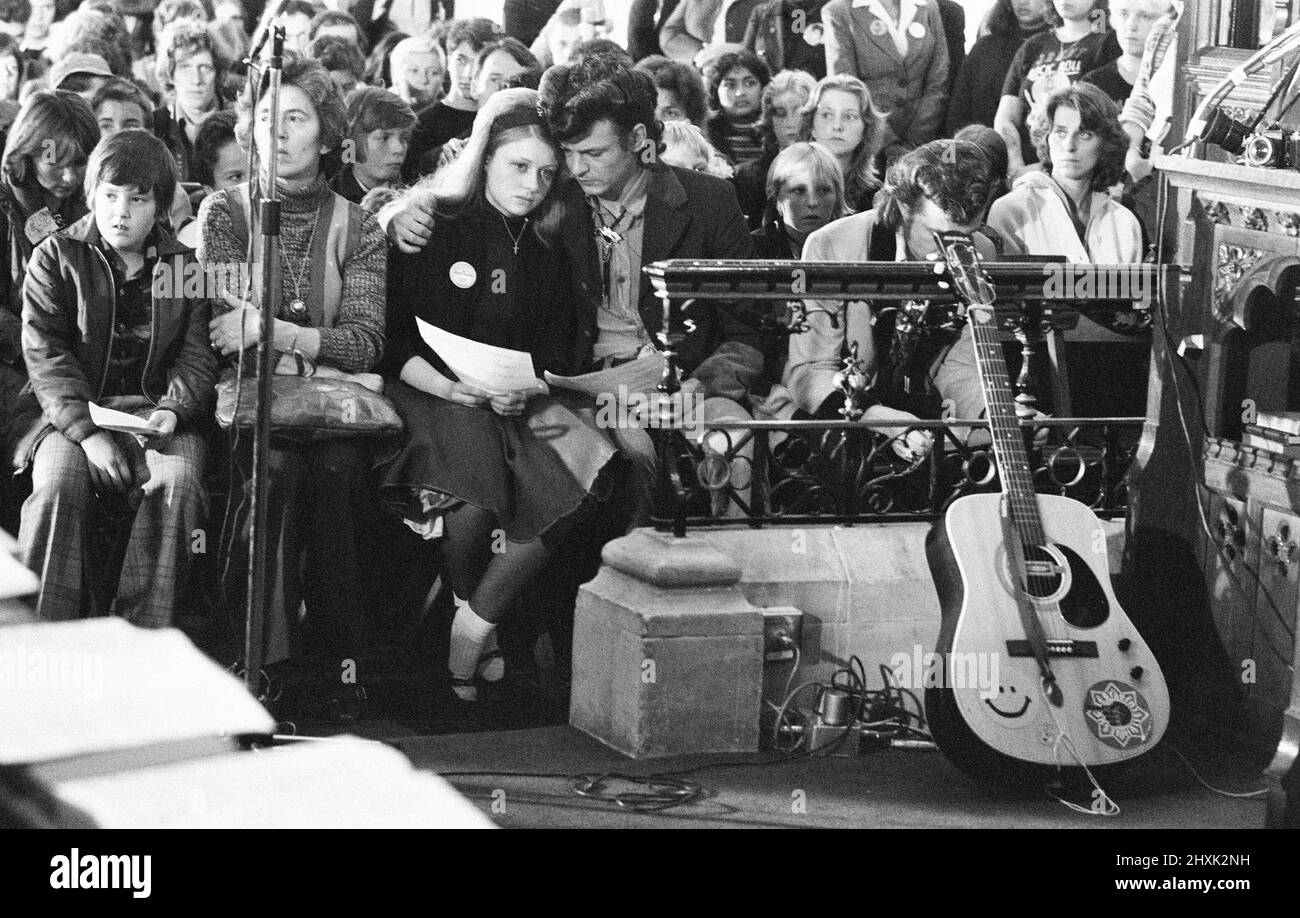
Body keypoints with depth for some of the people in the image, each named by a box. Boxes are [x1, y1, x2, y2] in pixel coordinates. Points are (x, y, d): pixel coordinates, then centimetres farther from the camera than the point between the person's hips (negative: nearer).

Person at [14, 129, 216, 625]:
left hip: (154, 408, 1)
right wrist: (86, 430, -18)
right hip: (68, 410, -1)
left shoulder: (184, 266, 13)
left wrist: (173, 410, -15)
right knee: (58, 482, -33)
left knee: (178, 480, -31)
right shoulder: (56, 257, 6)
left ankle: (146, 635, -26)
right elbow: (45, 353, -4)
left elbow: (196, 356, 8)